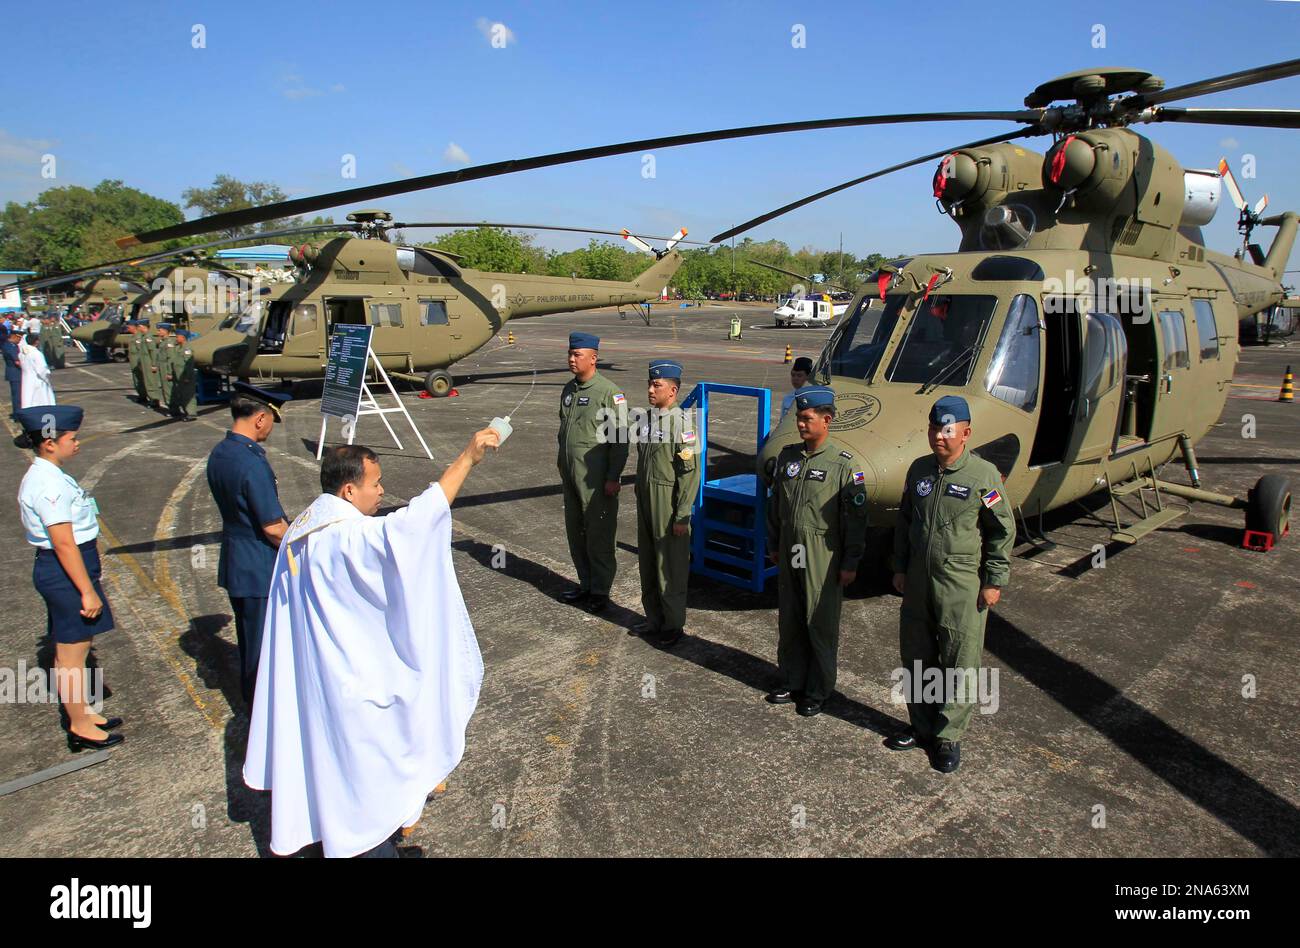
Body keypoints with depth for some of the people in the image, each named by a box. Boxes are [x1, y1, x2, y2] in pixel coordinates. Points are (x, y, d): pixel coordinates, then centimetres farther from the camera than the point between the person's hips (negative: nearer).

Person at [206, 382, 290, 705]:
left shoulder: (218, 454, 2)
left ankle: (252, 698, 40)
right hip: (261, 569, -9)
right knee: (265, 642, 6)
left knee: (248, 638, 23)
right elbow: (273, 527, -22)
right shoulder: (252, 464, -26)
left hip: (234, 563, 9)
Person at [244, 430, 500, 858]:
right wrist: (467, 458, -39)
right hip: (353, 679, -10)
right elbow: (414, 521, -41)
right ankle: (371, 843, 26)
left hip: (312, 673, 10)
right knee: (367, 762, 9)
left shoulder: (303, 528, 3)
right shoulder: (347, 535, -27)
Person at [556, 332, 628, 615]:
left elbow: (620, 438, -15)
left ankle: (600, 591, 15)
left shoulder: (610, 392, -13)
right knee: (575, 532, 15)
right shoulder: (568, 389, 10)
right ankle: (585, 584, 30)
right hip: (571, 476, 8)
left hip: (596, 479, -7)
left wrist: (613, 478, -17)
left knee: (598, 536, 2)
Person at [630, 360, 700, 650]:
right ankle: (653, 619, 32)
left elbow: (690, 473, -18)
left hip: (669, 507, -8)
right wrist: (639, 498, 18)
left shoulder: (682, 422, -16)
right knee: (647, 563, 17)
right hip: (646, 503, 8)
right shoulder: (647, 419, 8)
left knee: (671, 567, 4)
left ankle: (673, 626, 19)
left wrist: (682, 516, -18)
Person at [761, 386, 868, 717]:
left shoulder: (844, 463, -11)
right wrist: (773, 545, 15)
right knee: (790, 622, 15)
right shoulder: (787, 456, 5)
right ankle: (791, 682, 30)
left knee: (821, 627, 6)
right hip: (789, 553, 5)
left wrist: (850, 563, -9)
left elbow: (856, 517, -10)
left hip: (823, 559, -5)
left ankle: (817, 692, 20)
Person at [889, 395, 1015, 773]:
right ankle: (922, 726, 31)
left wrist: (994, 582, -7)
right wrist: (900, 568, 13)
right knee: (915, 657, 14)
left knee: (960, 664, 3)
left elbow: (1003, 532, -6)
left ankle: (948, 737, 19)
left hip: (963, 587, -5)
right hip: (918, 582, 5)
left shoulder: (984, 475, -11)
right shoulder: (919, 469, 5)